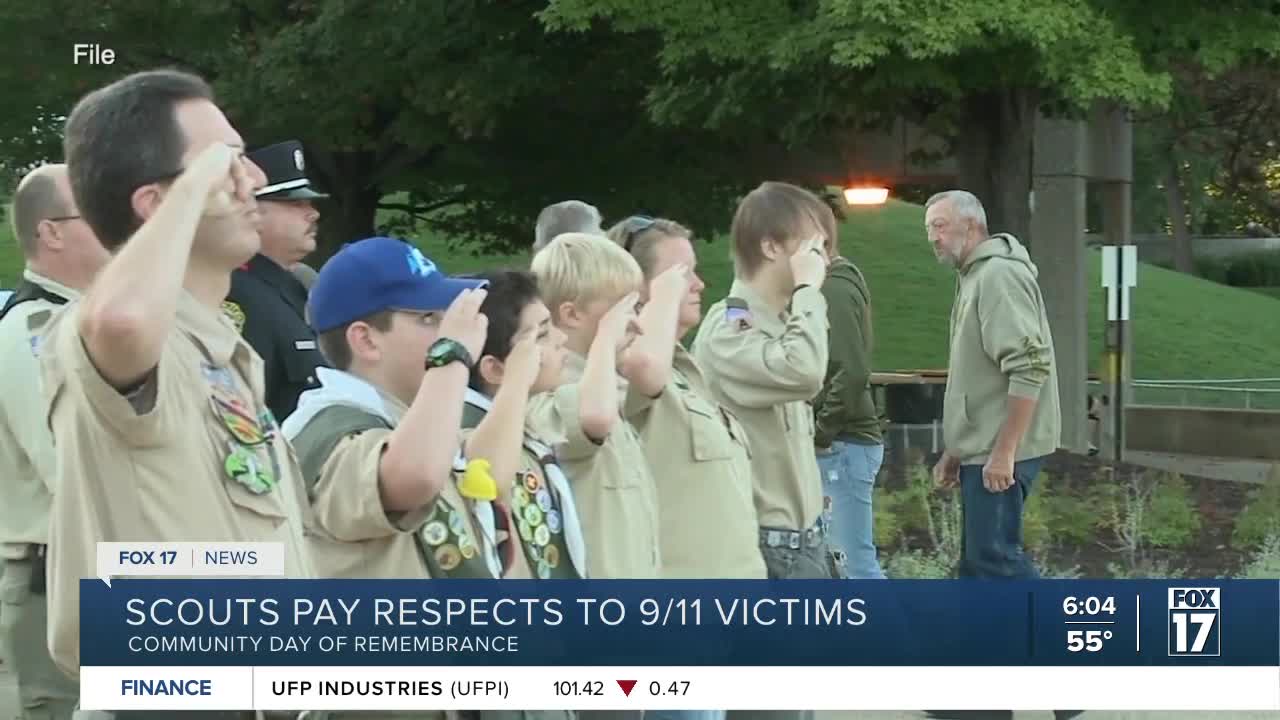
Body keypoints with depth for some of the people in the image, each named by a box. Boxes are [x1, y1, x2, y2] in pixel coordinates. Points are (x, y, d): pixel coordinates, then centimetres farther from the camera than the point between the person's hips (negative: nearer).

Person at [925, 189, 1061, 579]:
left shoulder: (999, 274, -13)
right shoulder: (975, 277, 19)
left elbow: (1029, 367, -22)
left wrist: (1004, 451, -24)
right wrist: (956, 449, 23)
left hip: (999, 451, -10)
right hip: (982, 449, 10)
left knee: (994, 556, -12)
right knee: (978, 561, 10)